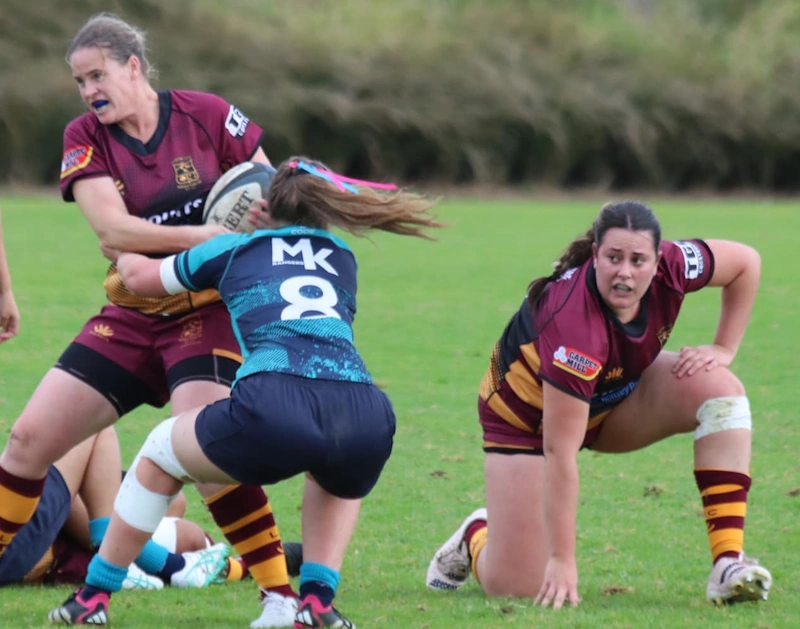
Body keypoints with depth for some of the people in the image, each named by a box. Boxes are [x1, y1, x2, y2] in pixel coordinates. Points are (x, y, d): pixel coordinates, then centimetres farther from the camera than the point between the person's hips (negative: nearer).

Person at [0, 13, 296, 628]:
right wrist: (207, 235, -25)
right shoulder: (86, 139, -1)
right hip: (133, 316, 4)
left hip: (210, 311, -4)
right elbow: (112, 228, -16)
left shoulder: (206, 116, -7)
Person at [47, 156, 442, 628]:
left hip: (275, 408, -2)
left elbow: (139, 276, 42)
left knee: (160, 454, 28)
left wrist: (120, 249, 66)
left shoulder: (234, 249, 25)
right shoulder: (342, 258, 32)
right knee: (338, 482, 40)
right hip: (367, 419, 3)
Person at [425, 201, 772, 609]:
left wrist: (724, 349, -10)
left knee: (719, 389, -22)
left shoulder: (670, 268, -25)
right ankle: (476, 538, 27)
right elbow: (559, 452, -38)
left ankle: (729, 567, -22)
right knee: (514, 588, -12)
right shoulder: (573, 320, -41)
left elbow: (746, 262, -2)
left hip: (616, 394, 6)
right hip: (528, 414, -6)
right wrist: (562, 560, -36)